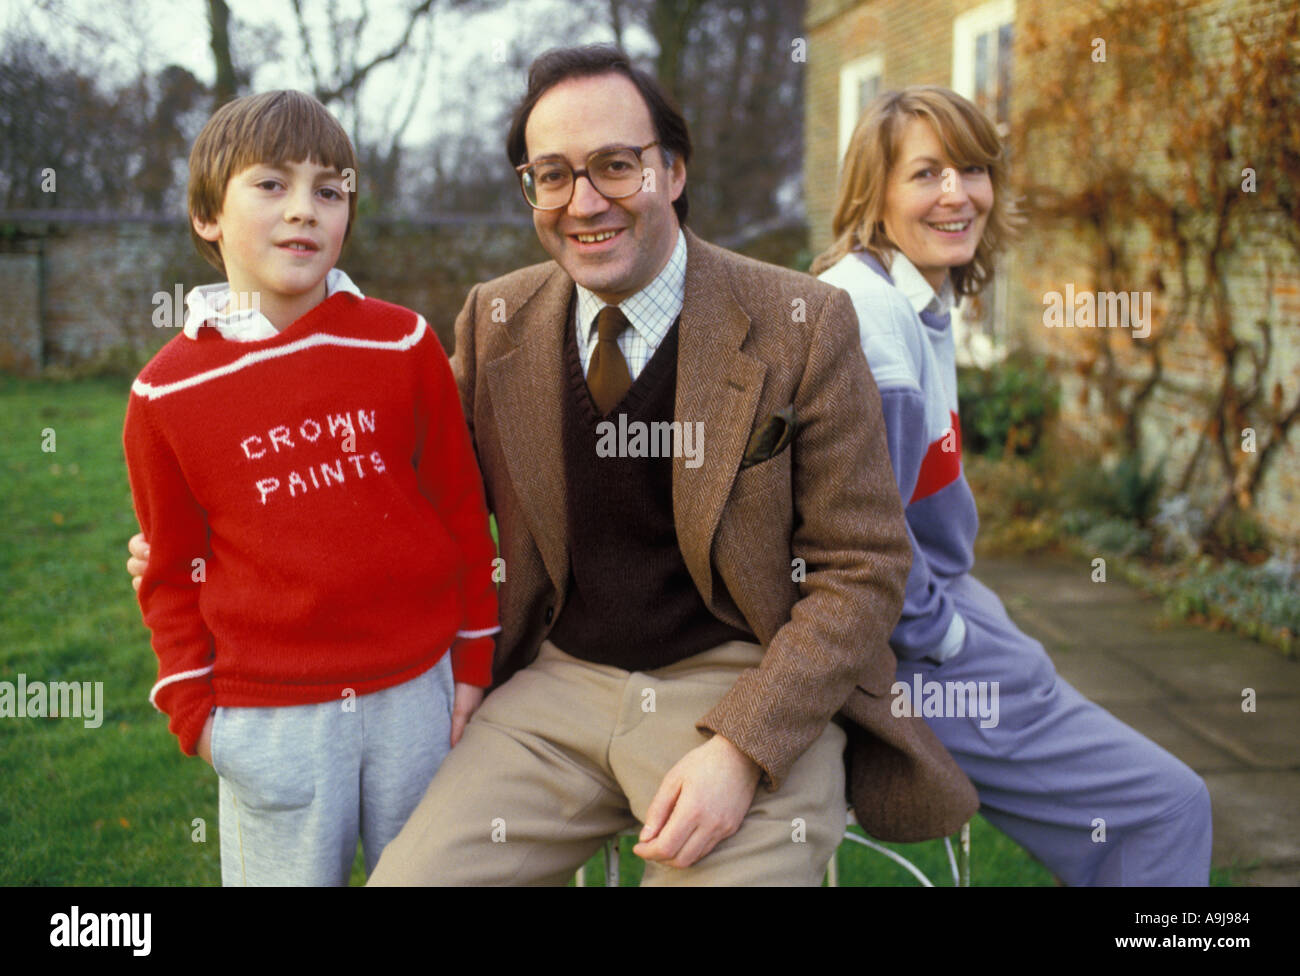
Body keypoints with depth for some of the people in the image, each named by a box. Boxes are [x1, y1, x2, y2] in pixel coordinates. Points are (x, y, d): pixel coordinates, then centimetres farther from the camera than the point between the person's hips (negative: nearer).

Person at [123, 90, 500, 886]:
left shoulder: (404, 346, -3)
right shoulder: (167, 393, -3)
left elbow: (462, 508, 4)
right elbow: (173, 568, 6)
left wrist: (474, 663, 6)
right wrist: (193, 708, 2)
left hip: (418, 693, 1)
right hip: (269, 719, -1)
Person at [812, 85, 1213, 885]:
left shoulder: (926, 307, 10)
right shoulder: (869, 313, -22)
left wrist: (964, 613, 10)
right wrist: (951, 635, -14)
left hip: (936, 615, 10)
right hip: (901, 661, -10)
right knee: (1169, 808, -1)